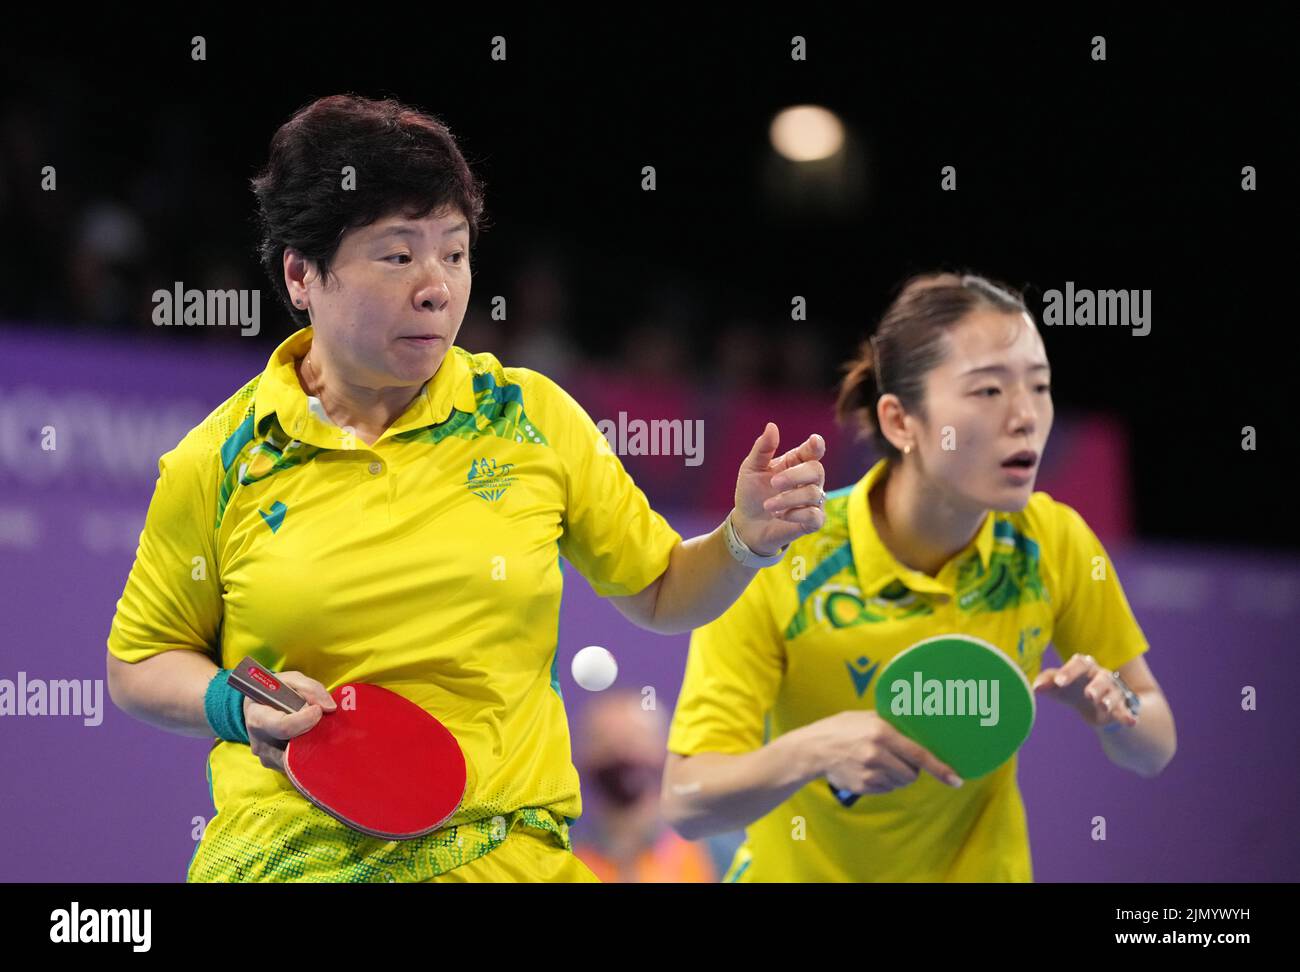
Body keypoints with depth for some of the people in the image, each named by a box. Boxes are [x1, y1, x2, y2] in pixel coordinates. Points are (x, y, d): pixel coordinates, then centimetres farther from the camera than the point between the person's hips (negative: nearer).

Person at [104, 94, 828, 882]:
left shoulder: (535, 418, 0)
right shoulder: (220, 462, -4)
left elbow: (659, 596, 10)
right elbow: (140, 666, 6)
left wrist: (746, 540, -8)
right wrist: (239, 707, -12)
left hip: (510, 858, 1)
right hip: (288, 860, -1)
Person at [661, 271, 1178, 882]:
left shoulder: (1054, 544, -14)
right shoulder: (780, 565, -24)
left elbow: (1153, 752, -5)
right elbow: (685, 804, -25)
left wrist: (1114, 712, -26)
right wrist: (813, 751, -43)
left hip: (980, 869, 2)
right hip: (802, 873, -2)